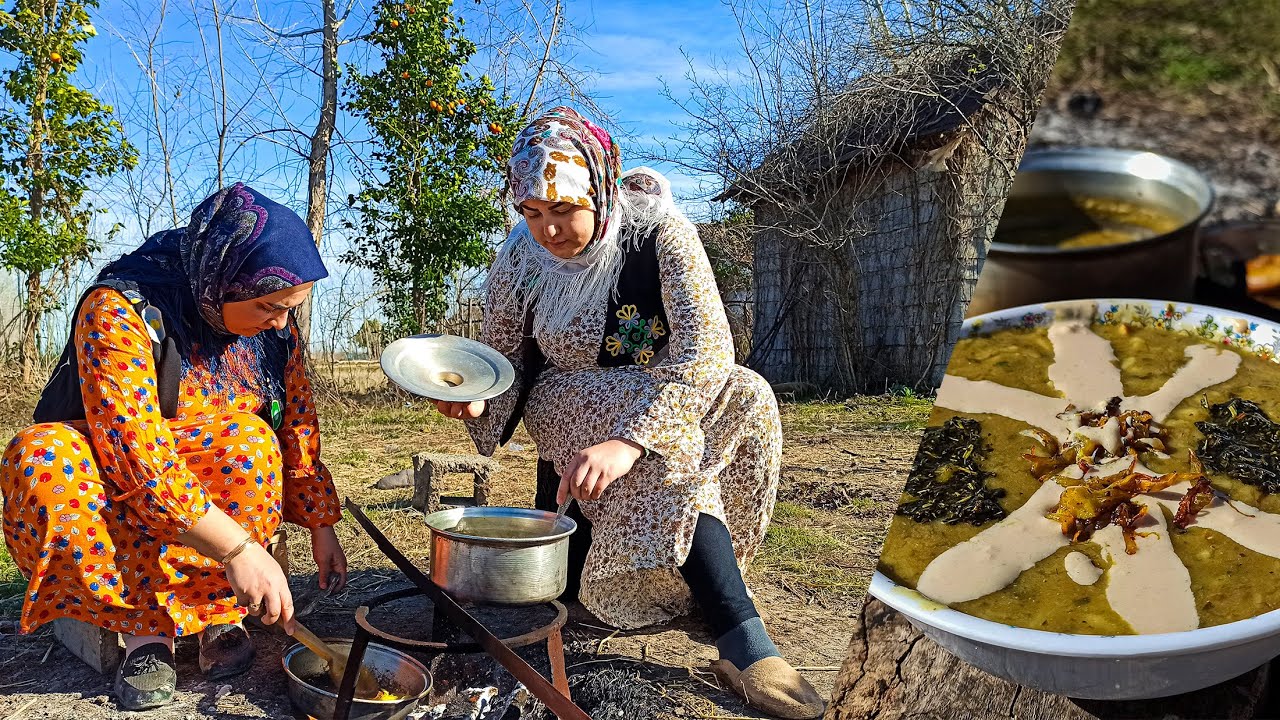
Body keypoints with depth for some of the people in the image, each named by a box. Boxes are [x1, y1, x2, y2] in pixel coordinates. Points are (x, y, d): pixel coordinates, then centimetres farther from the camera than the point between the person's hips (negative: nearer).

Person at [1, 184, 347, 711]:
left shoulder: (272, 324, -6)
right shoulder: (119, 310, -25)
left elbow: (299, 427, 2)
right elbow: (135, 451, -34)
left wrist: (321, 527, 0)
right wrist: (237, 547, -38)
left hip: (227, 495, 3)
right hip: (120, 499, -2)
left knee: (250, 442, -30)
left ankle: (220, 609, -15)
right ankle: (146, 626, -21)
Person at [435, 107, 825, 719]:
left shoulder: (660, 234, -20)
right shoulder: (518, 262, -10)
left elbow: (708, 345, -34)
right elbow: (505, 365, -1)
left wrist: (628, 440, -47)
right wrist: (477, 401, -26)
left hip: (661, 393, 1)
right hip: (568, 405, 0)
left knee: (745, 396, -31)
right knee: (672, 451, -32)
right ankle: (743, 644, -33)